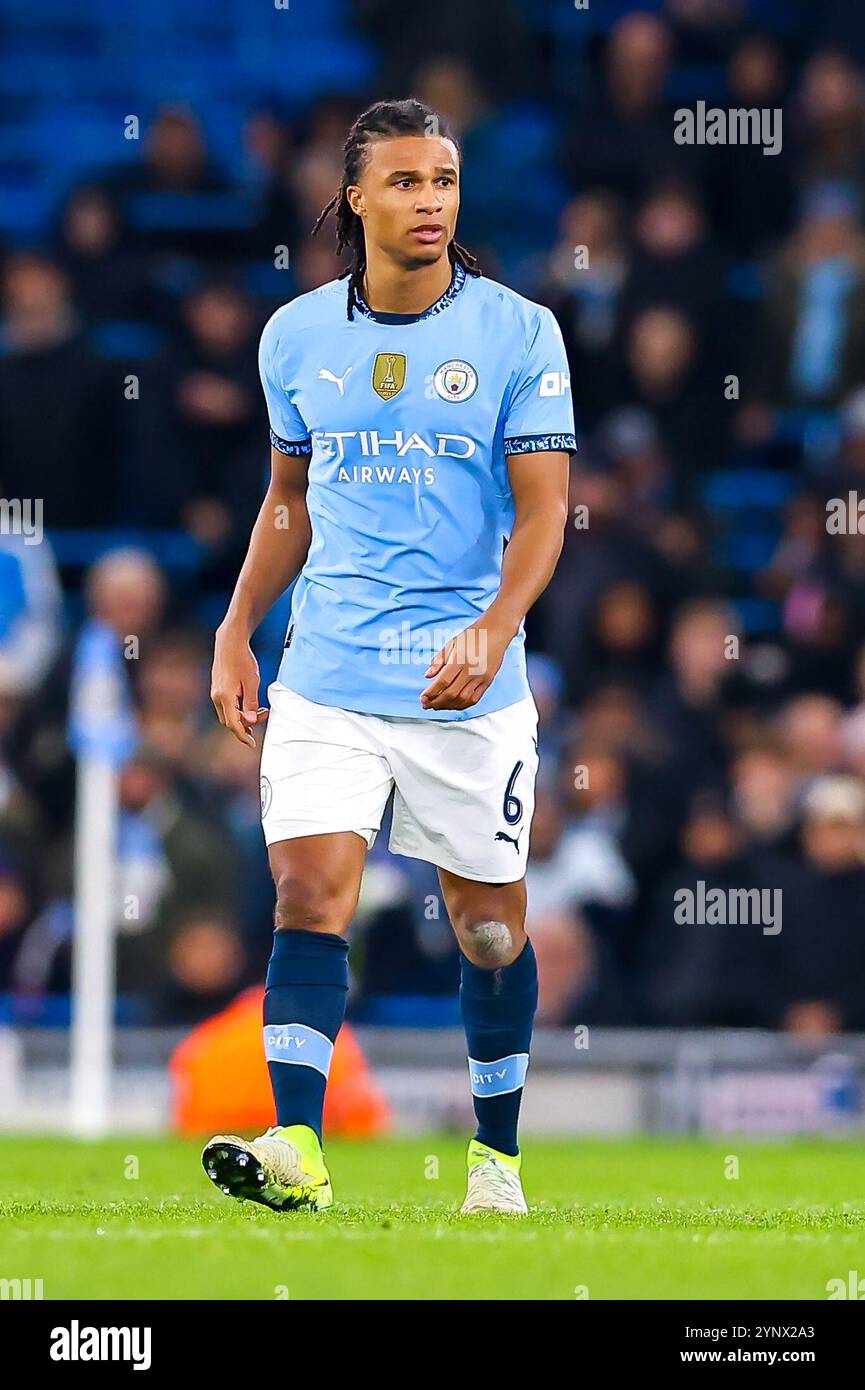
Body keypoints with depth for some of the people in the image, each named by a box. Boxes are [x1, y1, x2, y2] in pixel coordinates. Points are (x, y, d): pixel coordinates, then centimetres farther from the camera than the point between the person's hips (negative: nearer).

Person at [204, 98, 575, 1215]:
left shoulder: (518, 333, -4)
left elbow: (542, 509, -7)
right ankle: (297, 1151, -21)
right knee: (309, 892, -14)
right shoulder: (297, 336, 6)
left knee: (490, 922, 6)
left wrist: (491, 633, -21)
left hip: (469, 688, -2)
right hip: (326, 676, 2)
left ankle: (497, 1155, 22)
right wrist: (235, 635, 12)